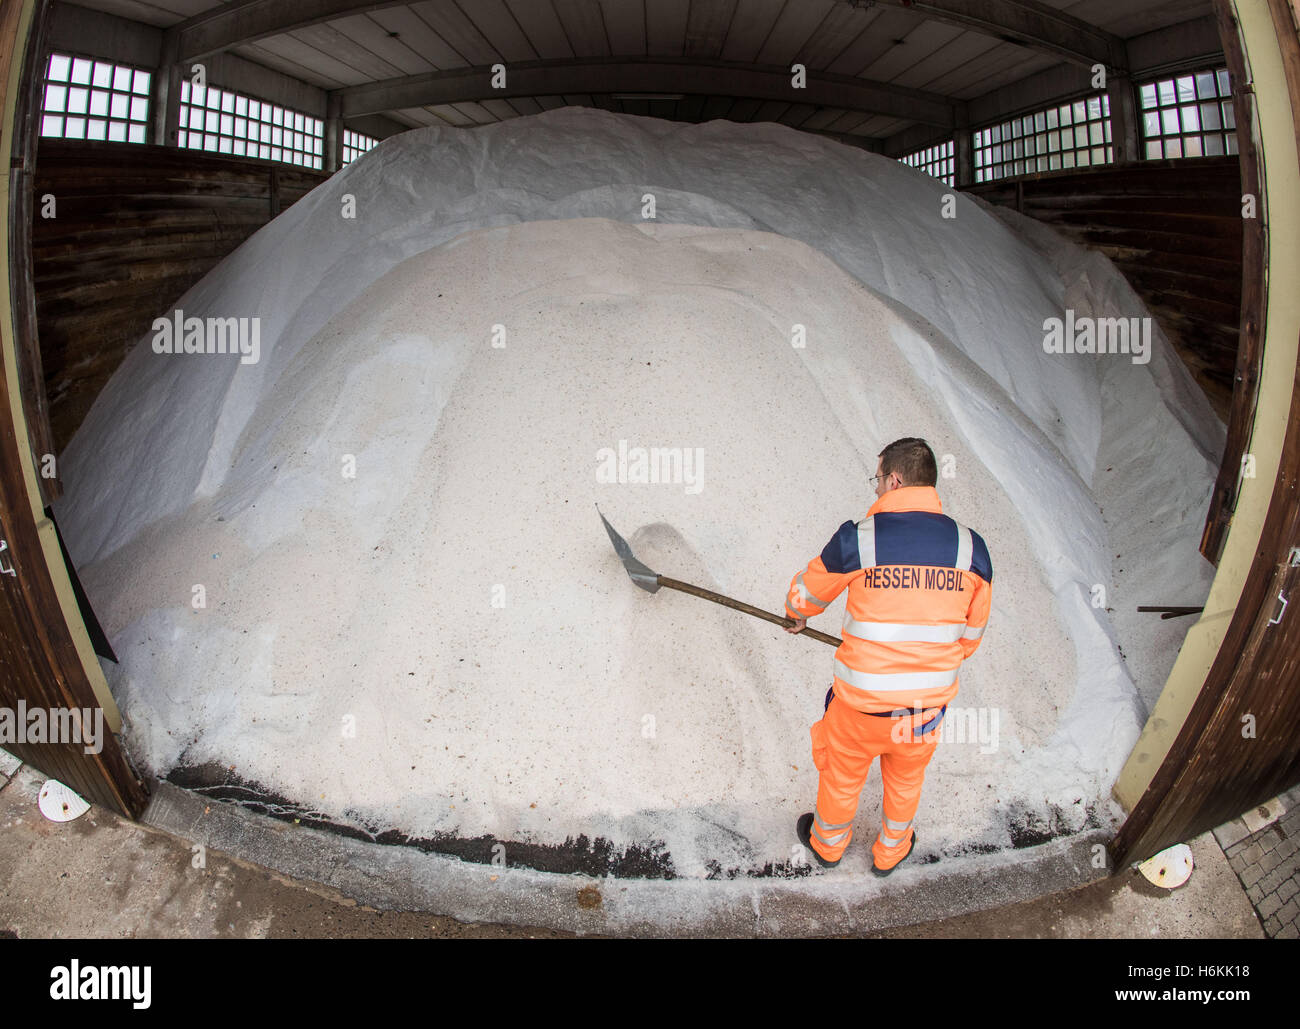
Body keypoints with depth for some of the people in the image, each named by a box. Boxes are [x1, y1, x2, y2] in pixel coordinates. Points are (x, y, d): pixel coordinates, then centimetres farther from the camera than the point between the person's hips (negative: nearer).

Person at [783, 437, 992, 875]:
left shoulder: (857, 538, -18)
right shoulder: (971, 547, -9)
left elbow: (805, 595, 0)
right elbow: (971, 634, 3)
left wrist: (798, 615, 25)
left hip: (862, 704, -2)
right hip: (928, 706, 3)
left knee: (841, 775, 25)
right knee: (906, 781, 29)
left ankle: (827, 843, 51)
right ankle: (890, 851, 53)